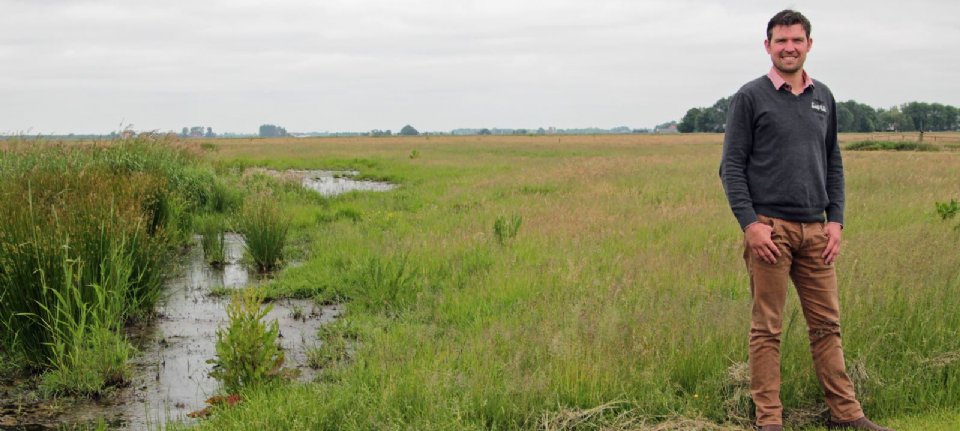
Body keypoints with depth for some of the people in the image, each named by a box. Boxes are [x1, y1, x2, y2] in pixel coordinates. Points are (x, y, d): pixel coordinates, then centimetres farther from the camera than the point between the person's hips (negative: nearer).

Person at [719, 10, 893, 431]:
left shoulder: (823, 97, 14)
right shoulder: (750, 97, -1)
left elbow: (833, 163, 17)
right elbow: (732, 166, -5)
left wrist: (836, 219, 7)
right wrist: (749, 223, -13)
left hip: (815, 229, 5)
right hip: (769, 227, -5)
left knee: (827, 324, 9)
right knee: (767, 329, 0)